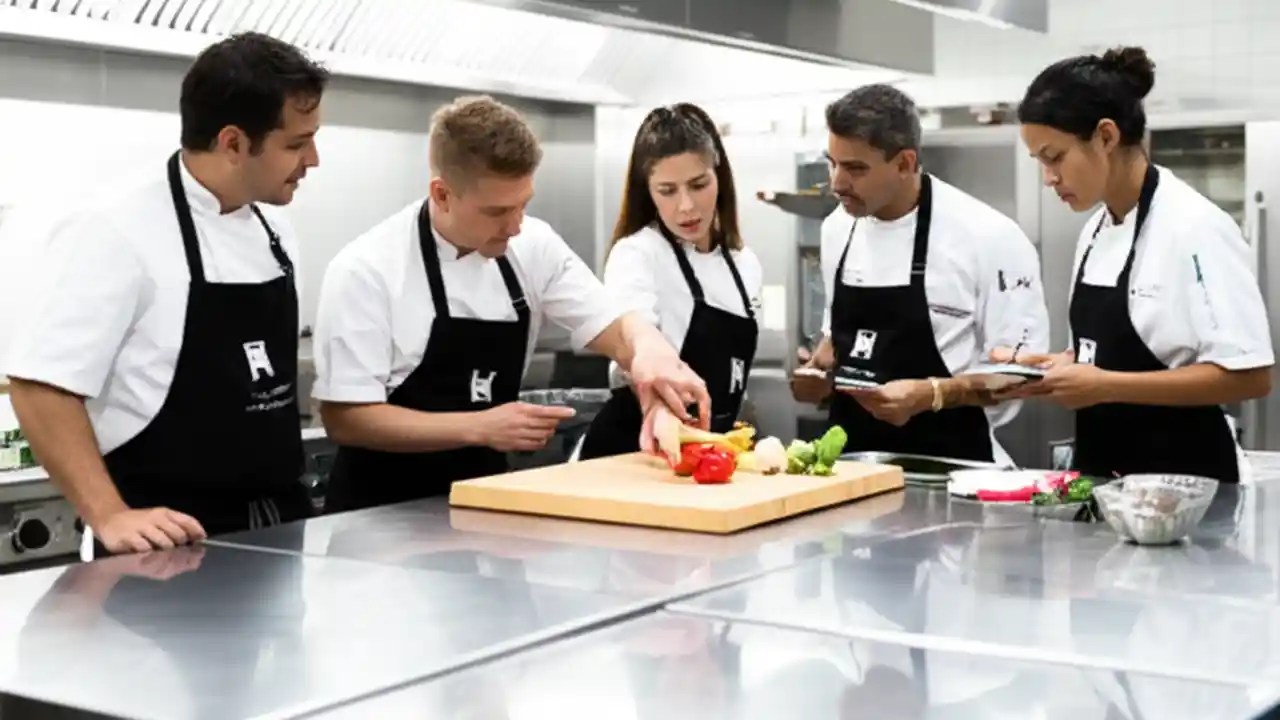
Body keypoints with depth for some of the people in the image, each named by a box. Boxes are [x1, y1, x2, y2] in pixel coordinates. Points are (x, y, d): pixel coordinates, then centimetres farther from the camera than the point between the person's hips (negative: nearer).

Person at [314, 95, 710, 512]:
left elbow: (617, 329, 3)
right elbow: (344, 418, -13)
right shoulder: (368, 270, -13)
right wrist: (479, 428, -20)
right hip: (383, 510, -4)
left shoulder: (533, 246, 2)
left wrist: (653, 353, -21)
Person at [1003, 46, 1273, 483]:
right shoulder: (1095, 231, 8)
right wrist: (1058, 367, -2)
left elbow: (1248, 376, -20)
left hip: (1178, 478, -7)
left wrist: (1104, 386, -22)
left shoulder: (1194, 228, -15)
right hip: (1103, 475, 7)